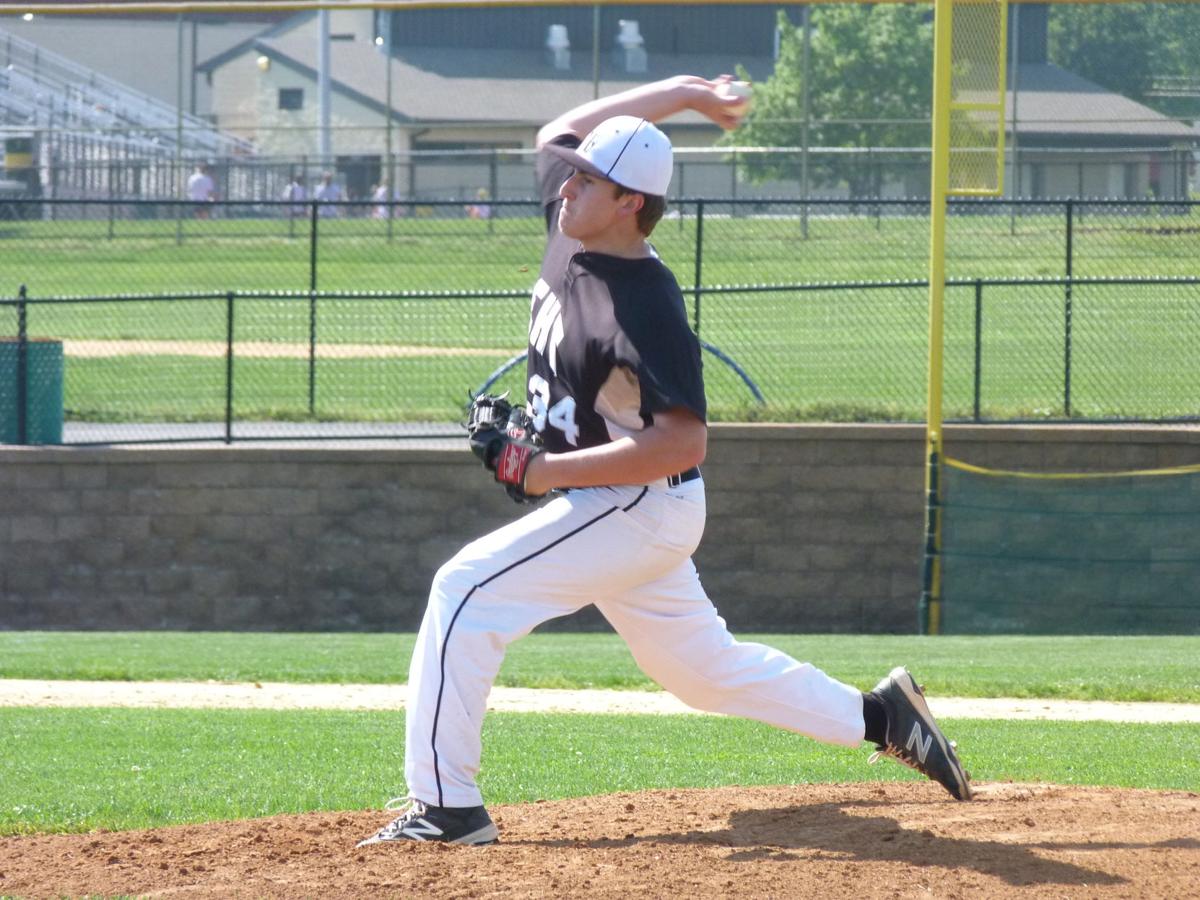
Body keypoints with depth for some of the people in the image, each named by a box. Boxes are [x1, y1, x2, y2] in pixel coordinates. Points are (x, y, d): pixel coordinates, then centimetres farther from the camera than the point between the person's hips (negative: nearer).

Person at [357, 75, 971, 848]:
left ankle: (446, 807, -17)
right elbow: (558, 133, 17)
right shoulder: (573, 227, -3)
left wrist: (540, 471, -29)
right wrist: (677, 94, 13)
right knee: (704, 668, 20)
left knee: (467, 592, -17)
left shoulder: (645, 307, -27)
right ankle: (879, 718, 29)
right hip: (626, 513, 10)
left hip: (639, 508, -10)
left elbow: (682, 443, -31)